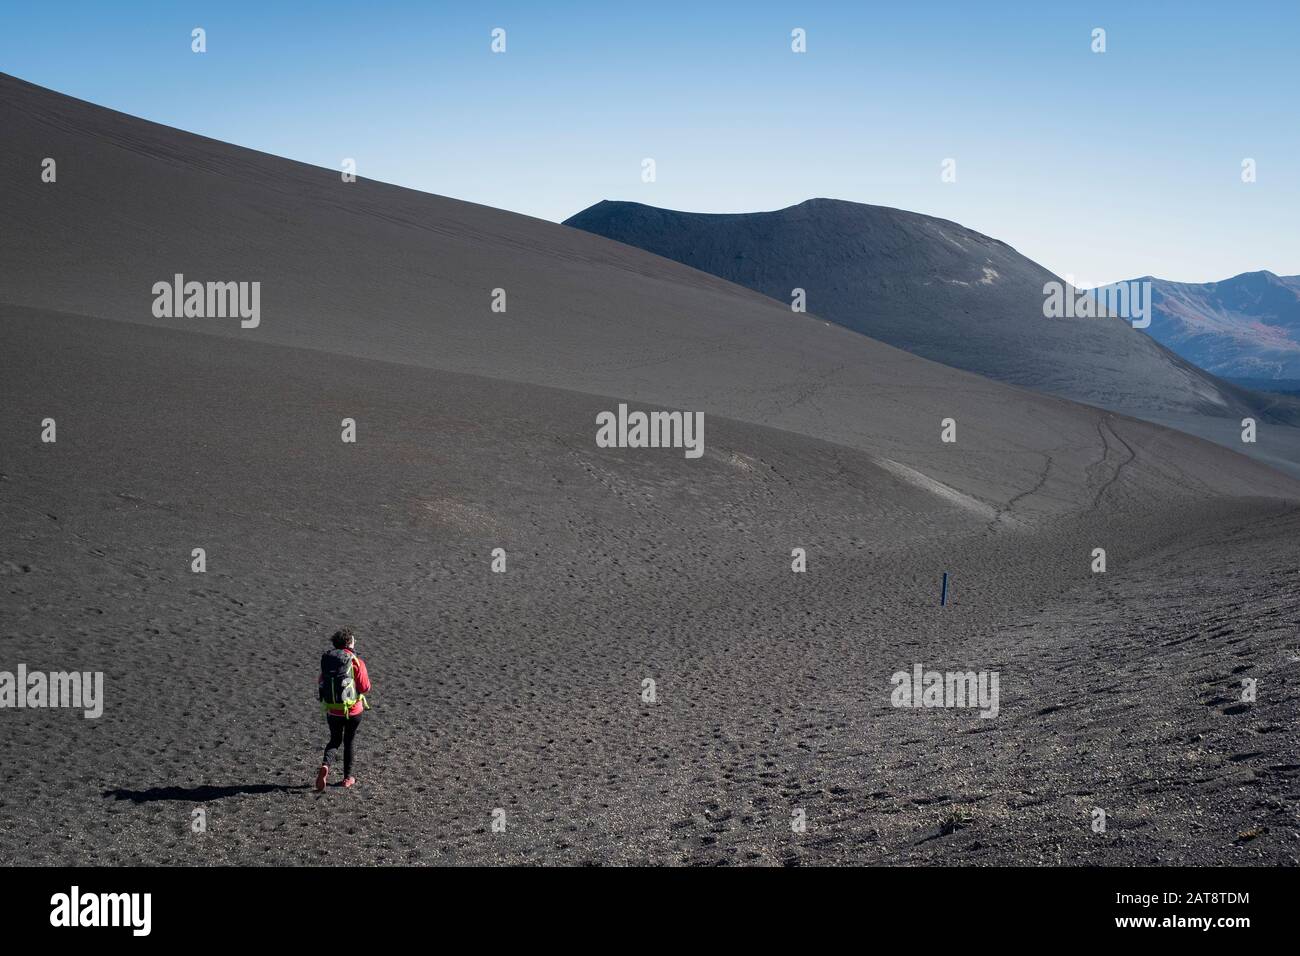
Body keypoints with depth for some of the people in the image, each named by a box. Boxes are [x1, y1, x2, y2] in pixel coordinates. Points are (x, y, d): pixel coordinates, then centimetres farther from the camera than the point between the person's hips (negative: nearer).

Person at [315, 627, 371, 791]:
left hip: (332, 710, 3)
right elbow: (365, 688, -13)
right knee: (350, 741, 16)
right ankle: (347, 777, 23)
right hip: (353, 709, -3)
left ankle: (325, 765, -9)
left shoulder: (326, 660, -1)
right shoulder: (356, 662, -14)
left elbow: (320, 684, 4)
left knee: (334, 740, 18)